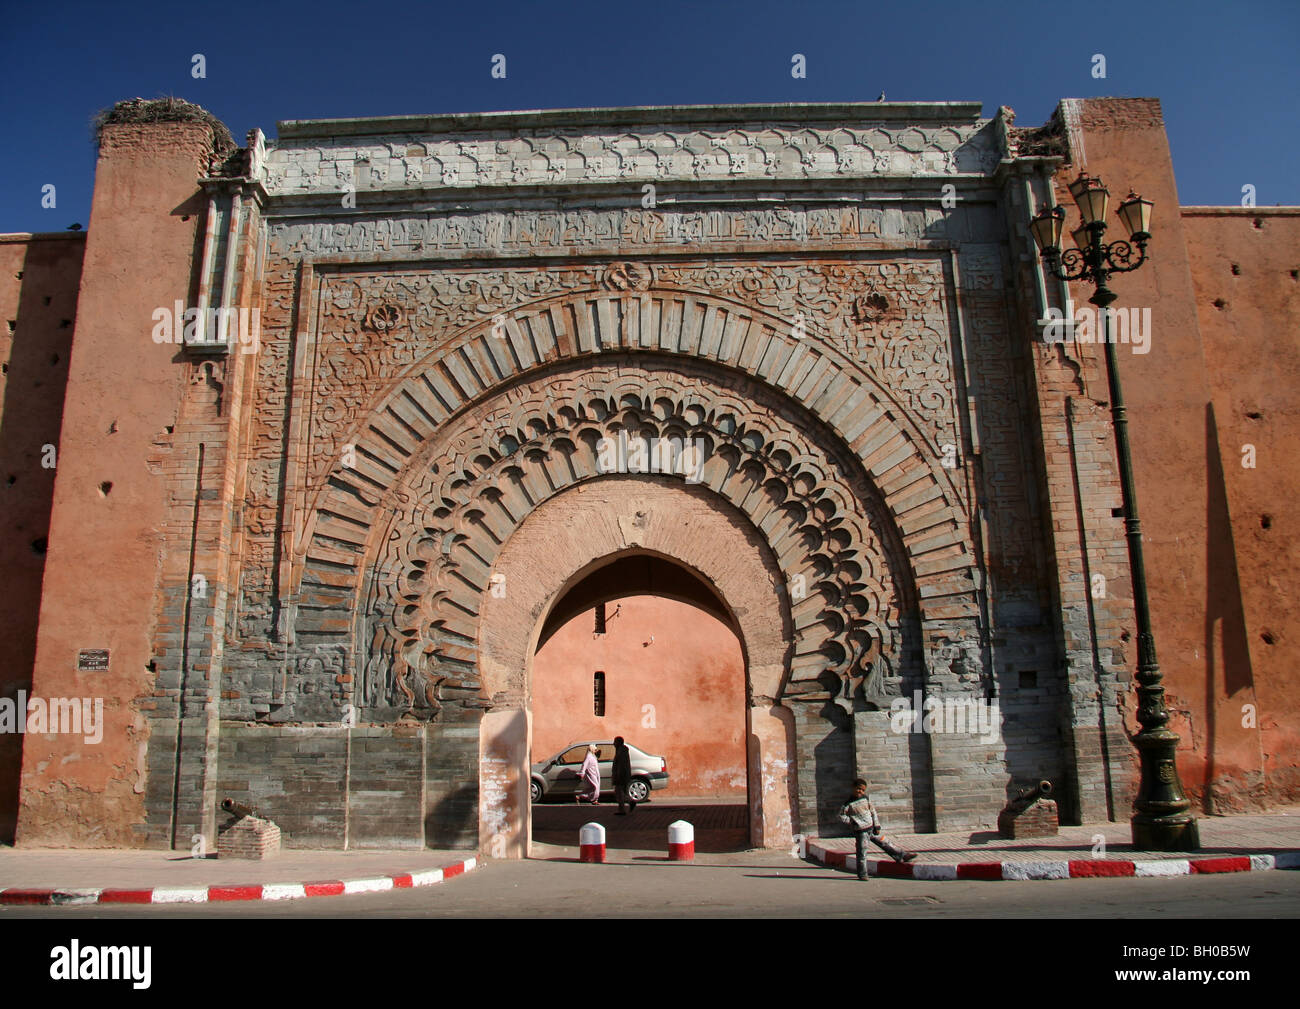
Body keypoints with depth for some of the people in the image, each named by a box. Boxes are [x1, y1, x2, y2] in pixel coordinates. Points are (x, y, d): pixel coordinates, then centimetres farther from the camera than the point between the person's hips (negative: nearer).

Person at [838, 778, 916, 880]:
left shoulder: (866, 798, 3)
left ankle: (903, 856, 21)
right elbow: (841, 815, -1)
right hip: (861, 832, -4)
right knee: (862, 852, -1)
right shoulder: (849, 804, -10)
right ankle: (862, 874, 9)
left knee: (886, 843, 10)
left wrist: (877, 826, 7)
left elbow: (873, 812, 9)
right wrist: (851, 822, -10)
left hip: (871, 829, 4)